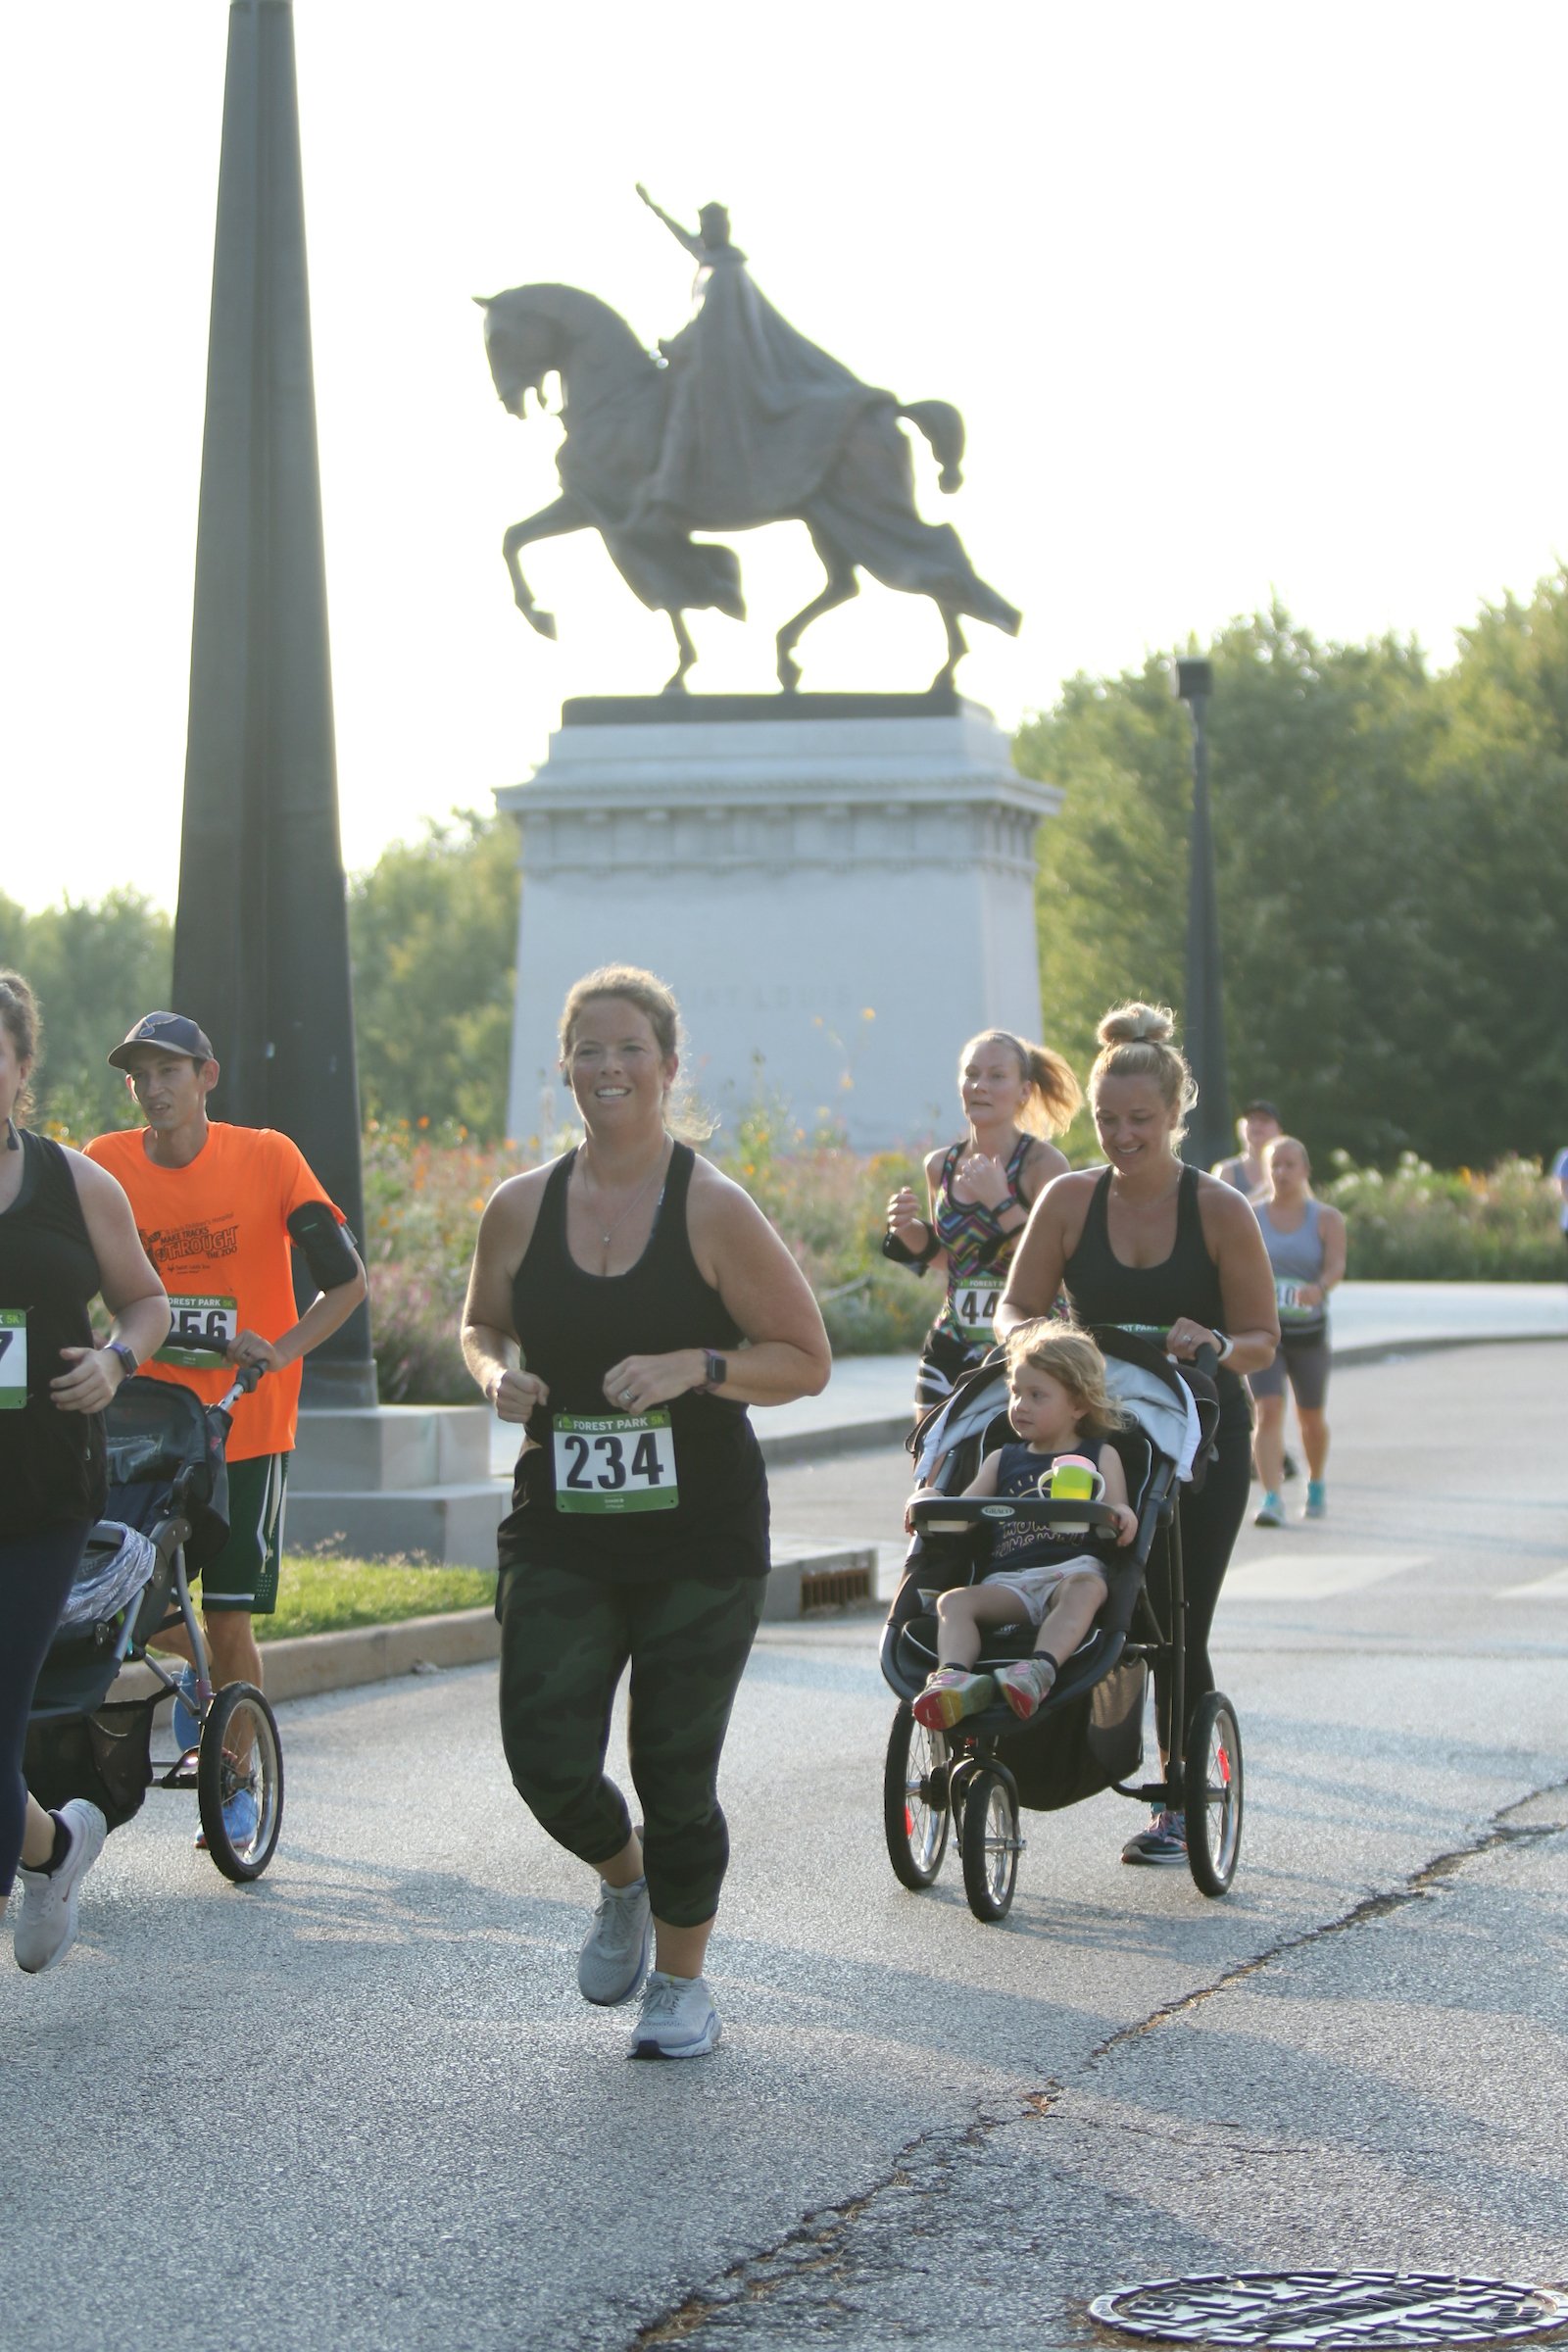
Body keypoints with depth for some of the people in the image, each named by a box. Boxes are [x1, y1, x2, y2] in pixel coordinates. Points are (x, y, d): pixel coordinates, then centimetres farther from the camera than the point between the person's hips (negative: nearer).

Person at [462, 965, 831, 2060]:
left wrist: (694, 1368, -19)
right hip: (561, 1537, 3)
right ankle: (623, 1879, 30)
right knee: (546, 1760, -5)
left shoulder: (714, 1210, -7)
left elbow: (807, 1359, -4)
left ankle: (683, 1978, 24)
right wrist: (500, 1374, -3)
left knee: (676, 1770, 2)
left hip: (701, 1539, -3)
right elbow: (483, 1322, 20)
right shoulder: (521, 1208, 2)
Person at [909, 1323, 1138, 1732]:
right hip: (1009, 1580, 3)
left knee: (1083, 1588, -39)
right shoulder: (1002, 1460, 29)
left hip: (1074, 1568, -3)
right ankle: (953, 1678, -51)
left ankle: (1042, 1668, -60)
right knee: (953, 1601, -26)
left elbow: (1114, 1520, 8)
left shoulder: (1100, 1457, 19)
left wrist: (1121, 1516, -16)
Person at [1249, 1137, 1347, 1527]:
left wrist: (1319, 1288, -35)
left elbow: (1337, 1266, -15)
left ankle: (1315, 1484, 40)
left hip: (1309, 1330, 1)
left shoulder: (1326, 1219, -1)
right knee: (1268, 1411, -16)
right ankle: (1272, 1498, -21)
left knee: (1311, 1417, 14)